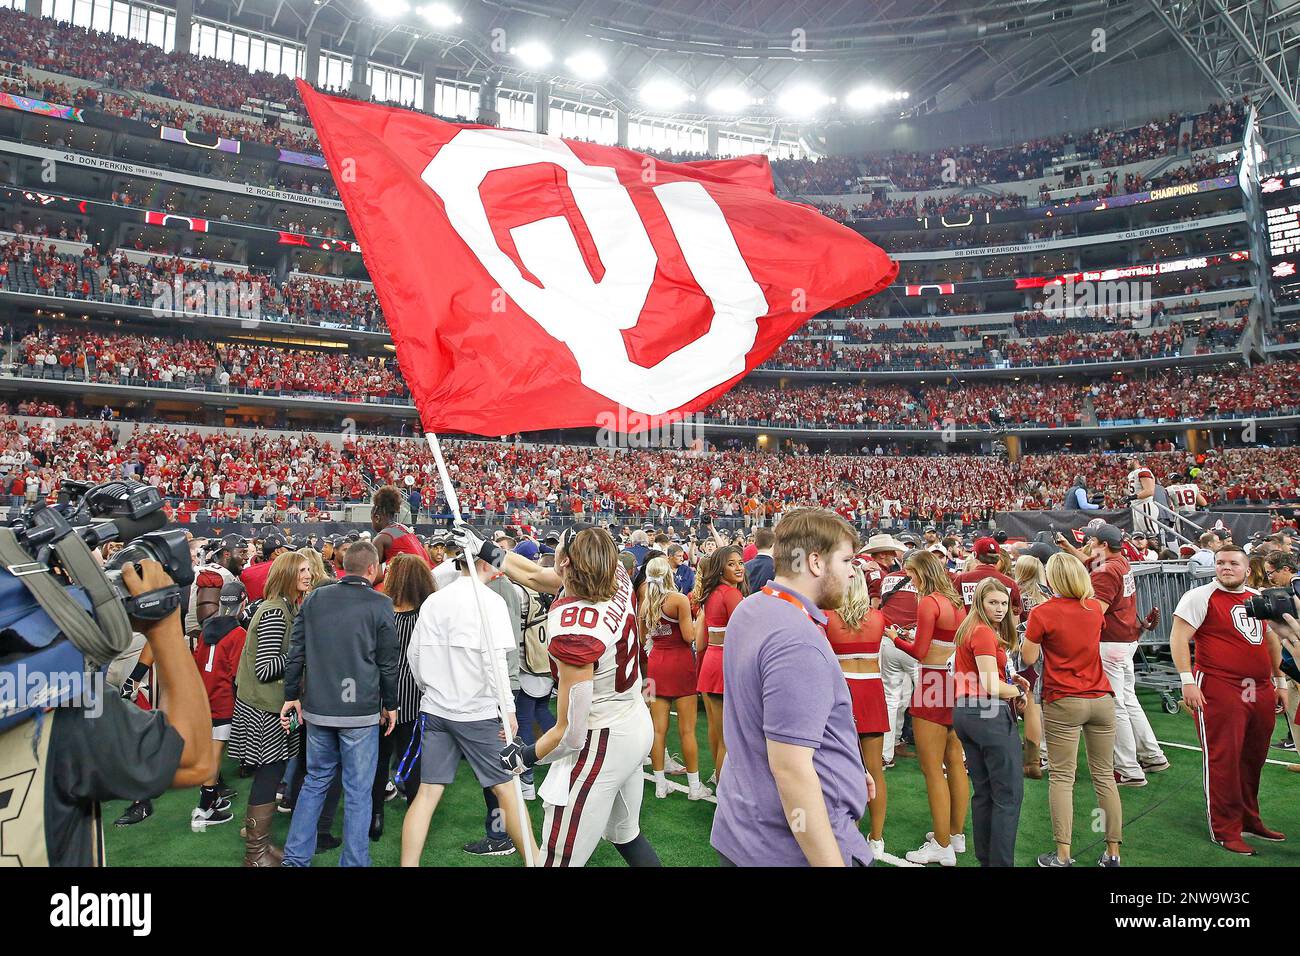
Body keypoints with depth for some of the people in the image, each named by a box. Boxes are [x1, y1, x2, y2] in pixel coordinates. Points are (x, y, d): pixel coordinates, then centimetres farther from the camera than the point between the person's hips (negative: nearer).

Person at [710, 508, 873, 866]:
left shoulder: (750, 609, 4)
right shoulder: (798, 642, -27)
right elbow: (791, 769, -29)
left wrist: (845, 768, 19)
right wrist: (832, 863, -25)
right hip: (798, 847, -9)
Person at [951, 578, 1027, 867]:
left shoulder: (967, 630, 14)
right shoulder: (985, 634, -14)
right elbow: (992, 688, -20)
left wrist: (1011, 681, 11)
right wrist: (1019, 691, -1)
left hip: (963, 712, 9)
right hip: (990, 715, -9)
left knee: (983, 792, 16)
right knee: (1009, 794, 0)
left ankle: (985, 859, 23)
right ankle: (1001, 862, 2)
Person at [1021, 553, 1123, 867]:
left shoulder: (1042, 613, -11)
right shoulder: (1094, 608, 5)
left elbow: (1029, 658, -7)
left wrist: (1031, 630, 7)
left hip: (1063, 703, -4)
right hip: (1101, 699, 5)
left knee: (1062, 777, 1)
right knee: (1104, 775, 12)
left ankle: (1063, 855, 0)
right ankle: (1113, 853, 18)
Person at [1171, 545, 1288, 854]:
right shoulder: (1200, 596, -6)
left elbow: (1271, 640, 26)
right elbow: (1179, 637, -12)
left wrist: (1279, 681, 23)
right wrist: (1187, 680, -17)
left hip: (1260, 691, 7)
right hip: (1219, 690, -6)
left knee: (1253, 759, 14)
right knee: (1223, 760, -2)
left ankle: (1249, 820, 31)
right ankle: (1225, 831, 8)